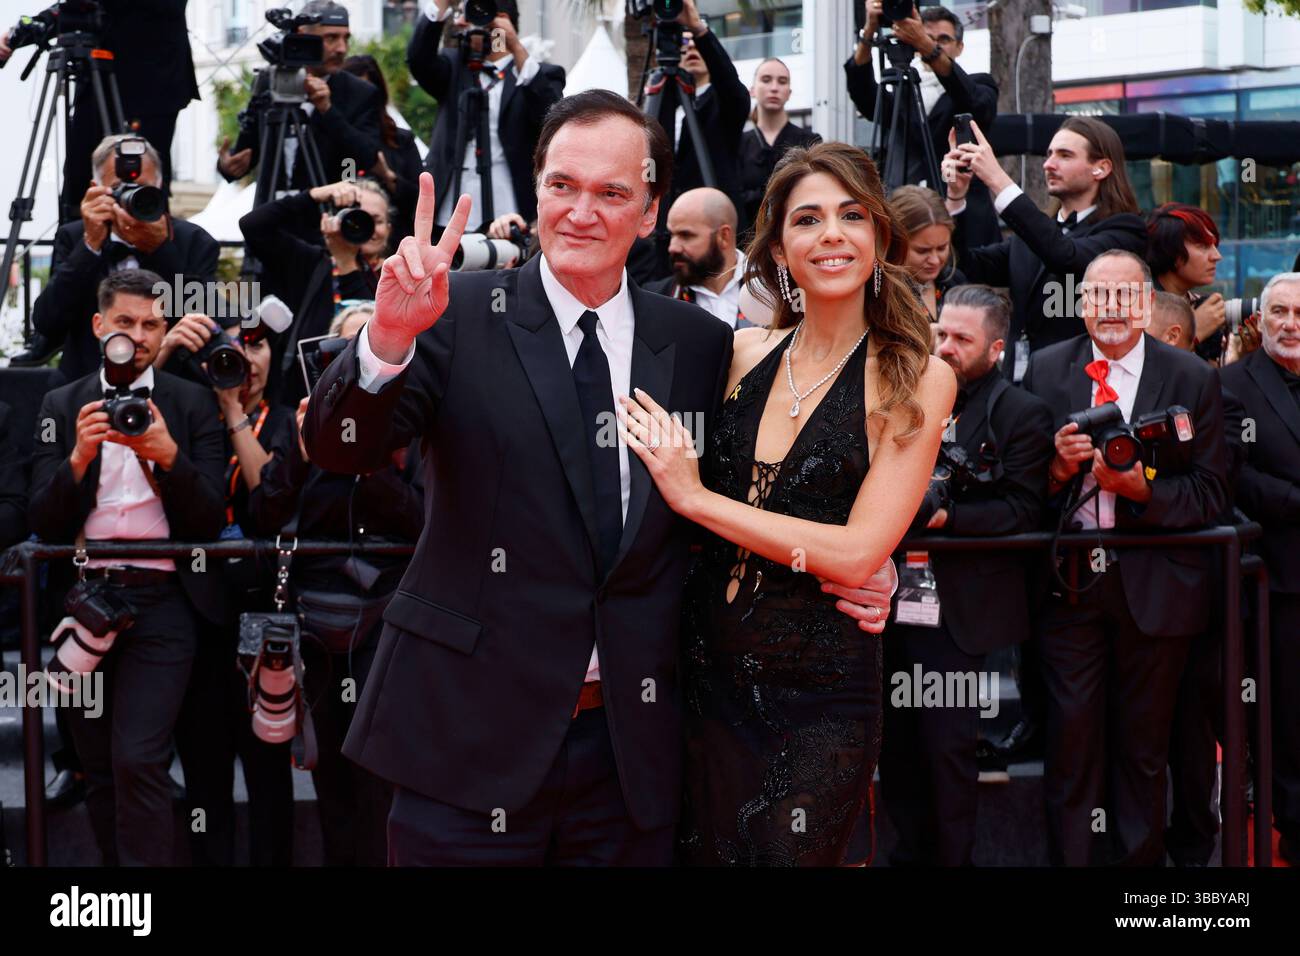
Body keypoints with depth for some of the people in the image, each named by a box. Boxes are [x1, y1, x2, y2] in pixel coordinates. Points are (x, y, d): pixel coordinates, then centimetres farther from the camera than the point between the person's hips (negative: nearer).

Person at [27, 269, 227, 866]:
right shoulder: (62, 406, 9)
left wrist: (168, 454, -18)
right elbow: (44, 523, 2)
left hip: (160, 601, -3)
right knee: (99, 768, 9)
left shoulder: (191, 404, 4)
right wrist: (79, 456, -15)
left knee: (139, 761, -14)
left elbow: (209, 521, -2)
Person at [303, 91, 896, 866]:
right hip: (471, 740, -2)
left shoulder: (699, 345, 7)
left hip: (632, 747, 3)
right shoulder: (460, 313, -2)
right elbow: (340, 447, -11)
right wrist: (390, 335, -29)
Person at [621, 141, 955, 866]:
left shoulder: (917, 379, -6)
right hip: (710, 676, 4)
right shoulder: (744, 352, 5)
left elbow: (856, 553, -15)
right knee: (704, 855, 11)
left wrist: (695, 498, -13)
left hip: (821, 697, -4)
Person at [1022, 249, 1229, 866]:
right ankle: (1070, 857, 11)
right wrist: (1056, 467, -15)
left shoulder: (1192, 379, -1)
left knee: (1144, 745, 10)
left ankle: (1140, 858, 21)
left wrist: (1142, 487, -20)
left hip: (1154, 585, -1)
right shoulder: (1046, 370, 4)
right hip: (1068, 580, 1)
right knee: (1070, 739, 2)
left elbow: (1211, 493, -5)